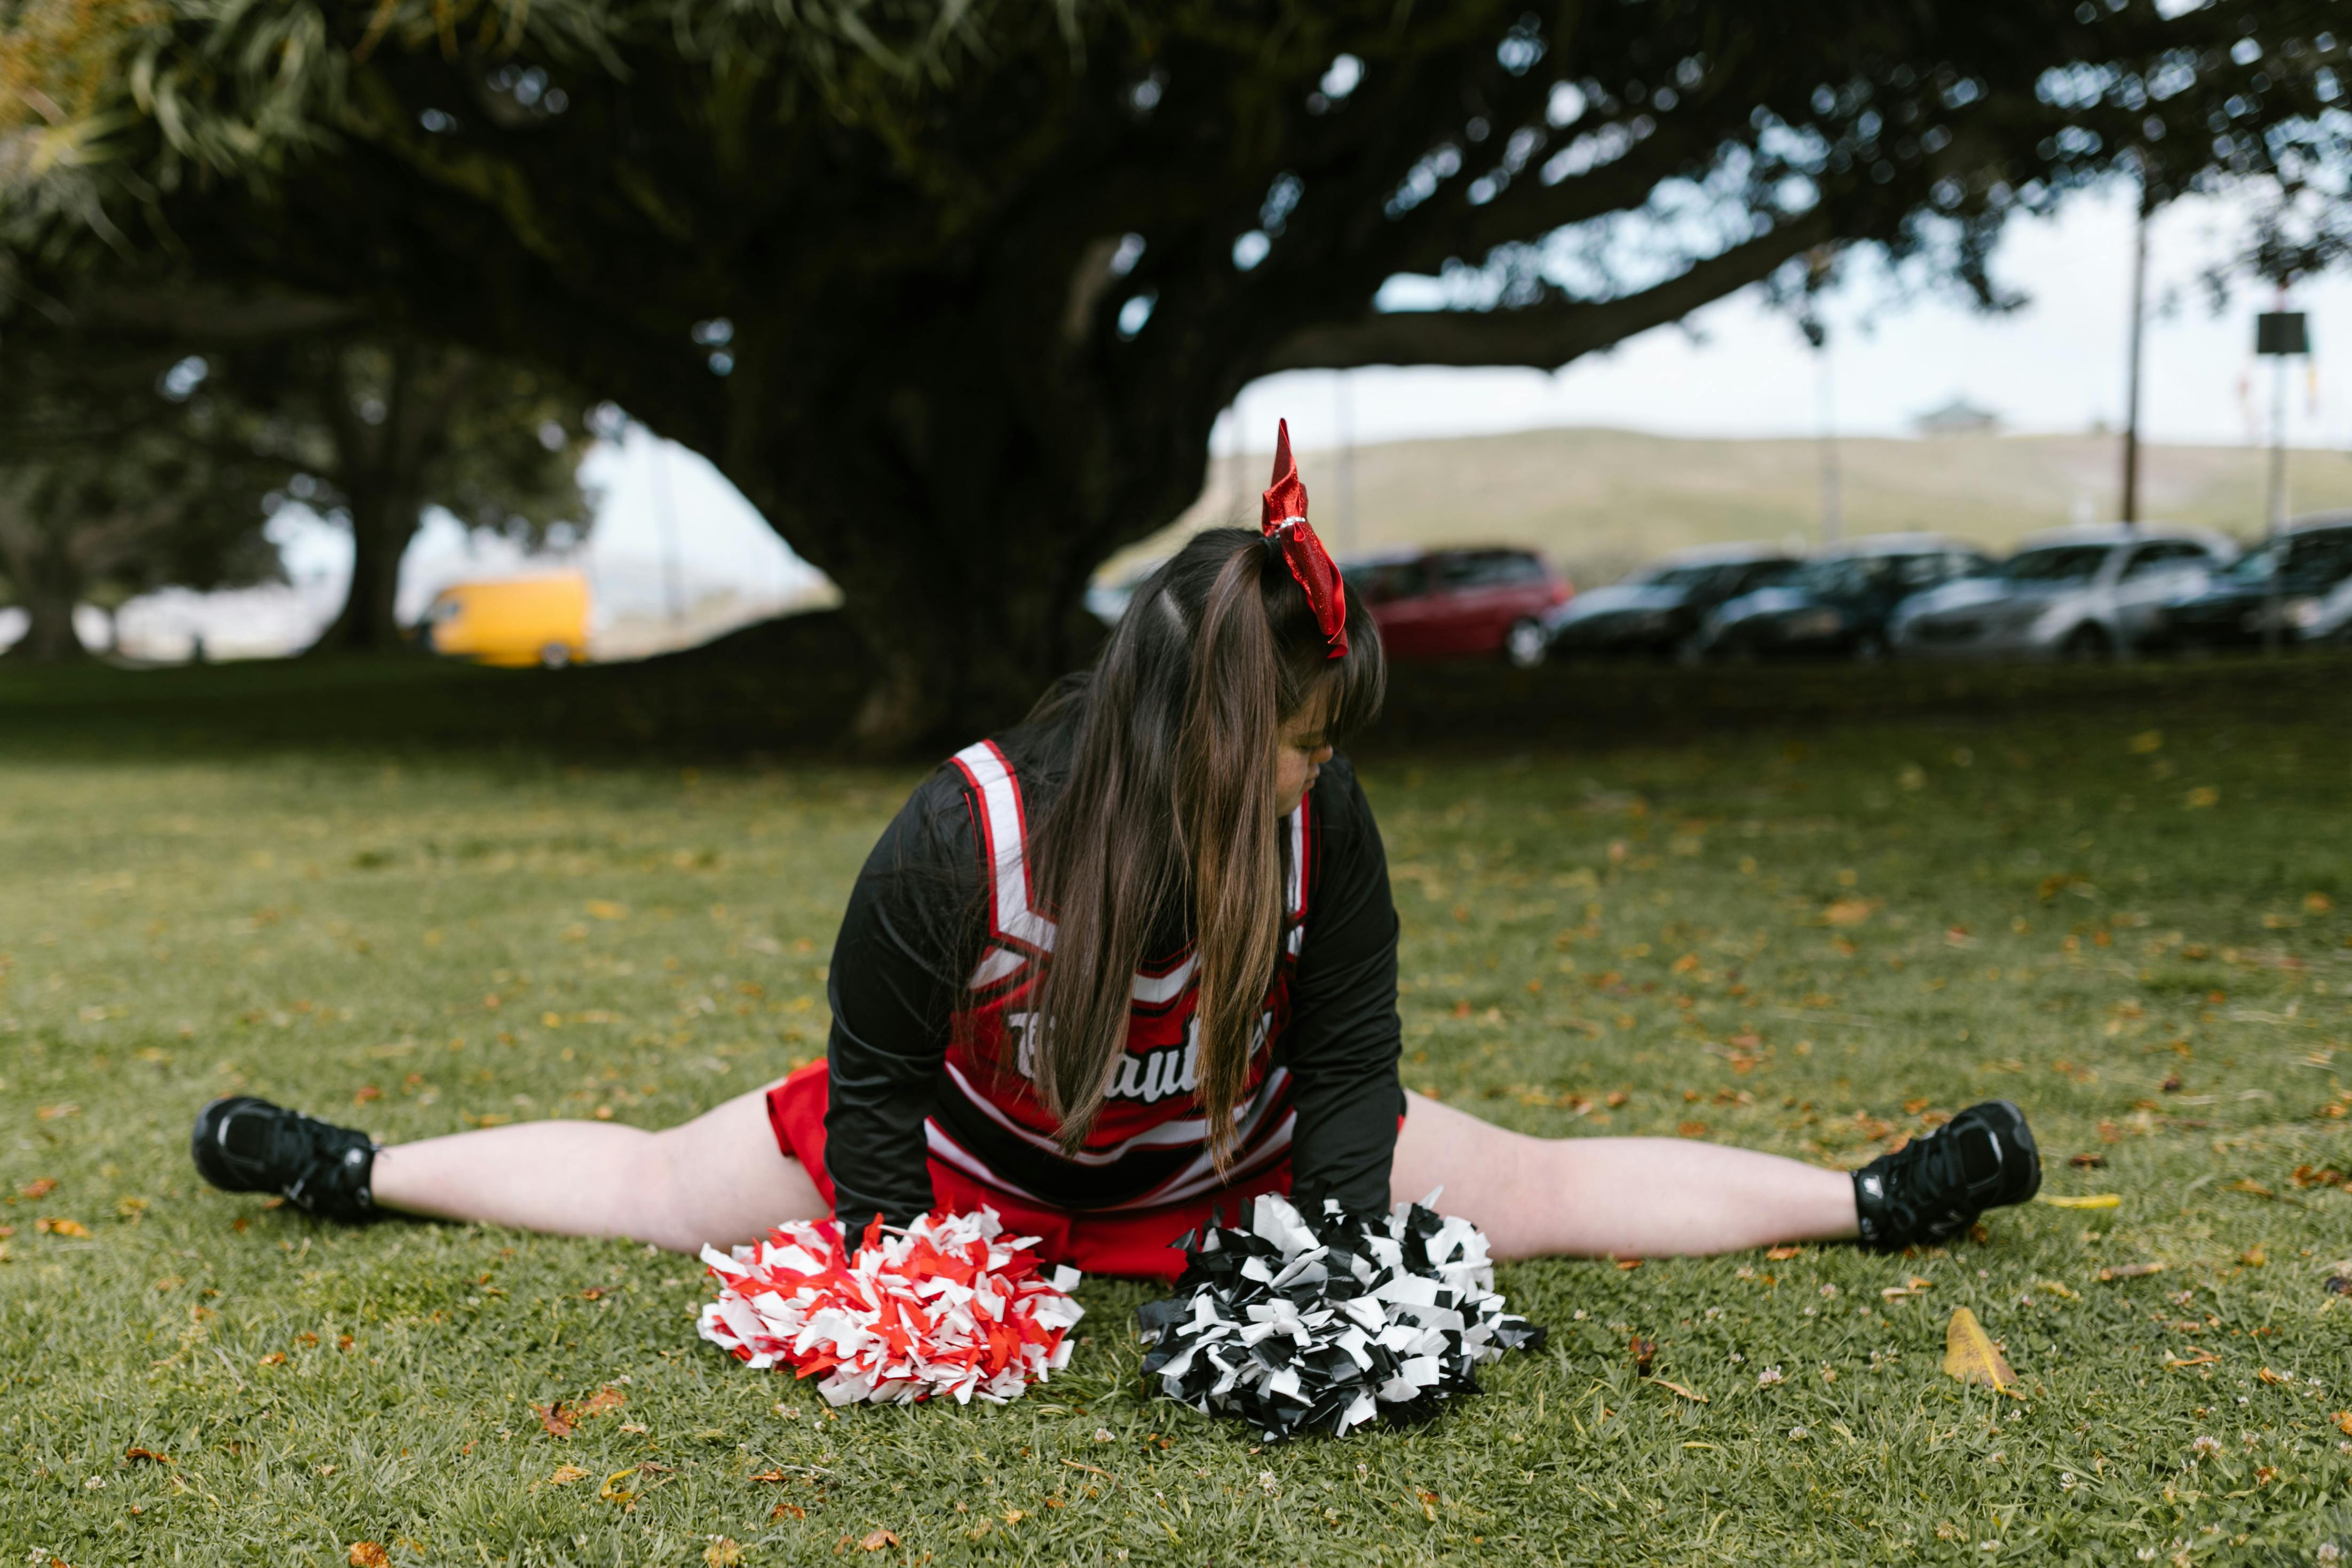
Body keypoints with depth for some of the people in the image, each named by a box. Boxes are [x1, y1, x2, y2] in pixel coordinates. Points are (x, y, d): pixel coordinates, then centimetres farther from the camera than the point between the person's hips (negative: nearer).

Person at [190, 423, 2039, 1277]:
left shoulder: (1323, 823, -28)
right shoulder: (962, 835, -35)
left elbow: (1351, 1054, -15)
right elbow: (873, 1080, -21)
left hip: (1230, 1158, 2)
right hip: (979, 1146, -1)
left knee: (1535, 1188, -1)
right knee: (661, 1187, 10)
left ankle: (1877, 1200, 13)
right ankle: (353, 1170, 32)